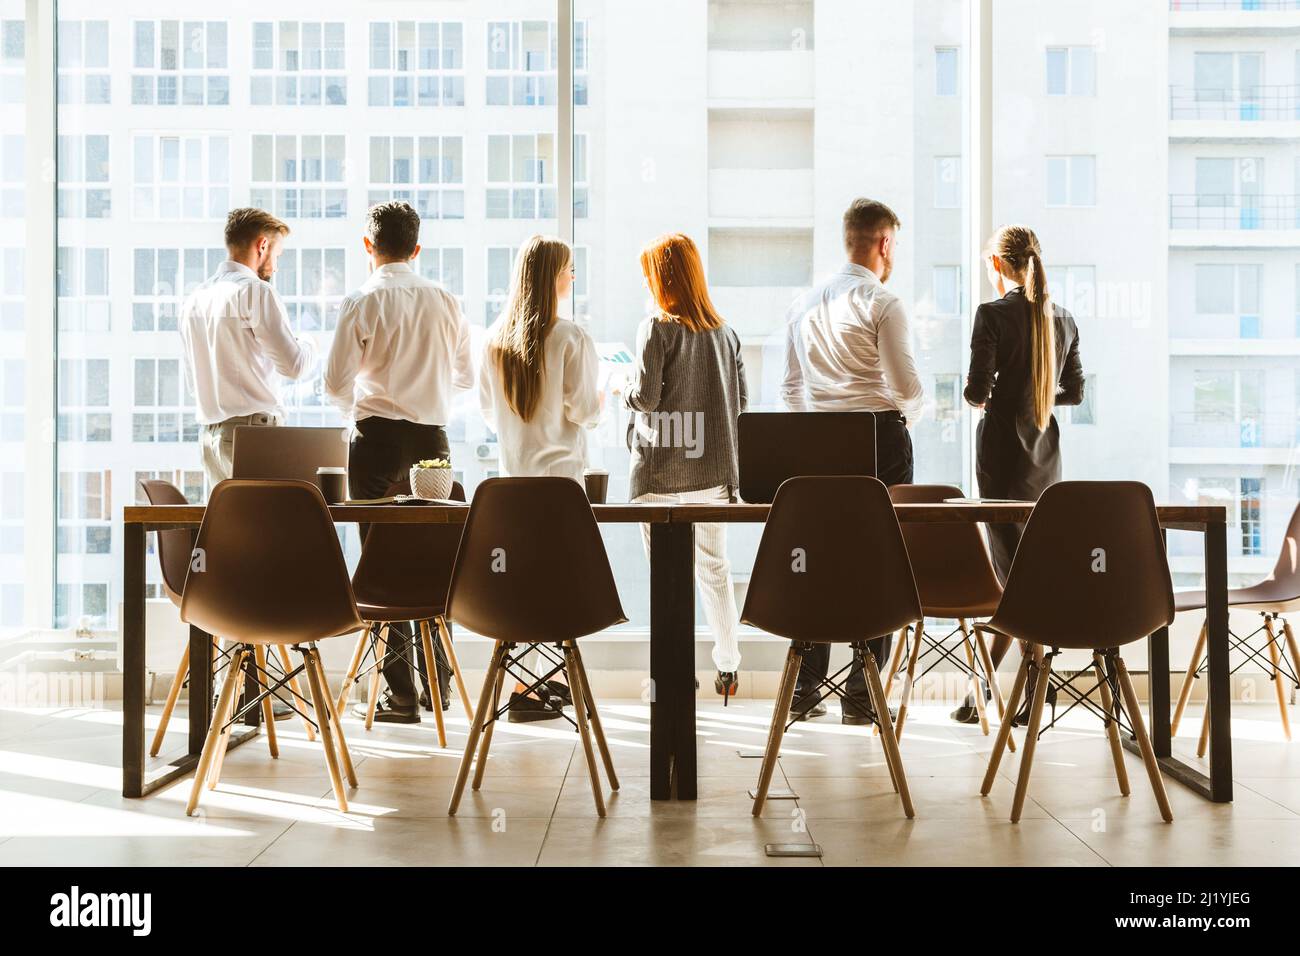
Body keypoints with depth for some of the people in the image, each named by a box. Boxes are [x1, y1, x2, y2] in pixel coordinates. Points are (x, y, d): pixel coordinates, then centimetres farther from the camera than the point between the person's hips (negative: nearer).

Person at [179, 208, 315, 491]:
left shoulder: (193, 300, 15)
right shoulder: (255, 291, -9)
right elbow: (294, 365, -11)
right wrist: (309, 345, 8)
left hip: (209, 435, 8)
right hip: (253, 431, -8)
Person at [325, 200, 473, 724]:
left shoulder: (363, 301, -7)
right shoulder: (444, 300, 5)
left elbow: (335, 381, -8)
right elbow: (465, 376, 13)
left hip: (379, 438, -4)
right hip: (433, 437, 4)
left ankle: (401, 694, 0)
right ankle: (437, 683, 20)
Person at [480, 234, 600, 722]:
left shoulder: (496, 337, 5)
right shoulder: (570, 339, -12)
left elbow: (487, 408, 13)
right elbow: (582, 411, -10)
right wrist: (605, 395, 9)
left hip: (512, 470, 6)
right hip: (558, 471, -6)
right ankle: (523, 689, -1)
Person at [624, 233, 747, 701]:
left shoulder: (657, 328, -10)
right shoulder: (724, 331, 7)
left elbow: (645, 397, -14)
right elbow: (741, 399, 9)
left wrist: (623, 387, 6)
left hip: (661, 470, -5)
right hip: (712, 469, 5)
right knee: (714, 567, 14)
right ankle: (728, 667, 17)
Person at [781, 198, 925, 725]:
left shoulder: (802, 304, 11)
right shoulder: (883, 304, -9)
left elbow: (791, 387, 15)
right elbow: (907, 387, -12)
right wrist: (908, 414, 9)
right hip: (879, 439, -6)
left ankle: (804, 690, 12)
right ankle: (861, 695, 3)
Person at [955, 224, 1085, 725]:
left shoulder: (993, 314, -12)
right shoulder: (1063, 319, 7)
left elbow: (977, 390, -16)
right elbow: (1074, 391, 12)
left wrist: (983, 398, 6)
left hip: (1003, 451, -6)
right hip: (1045, 454, 6)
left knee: (1012, 568, -1)